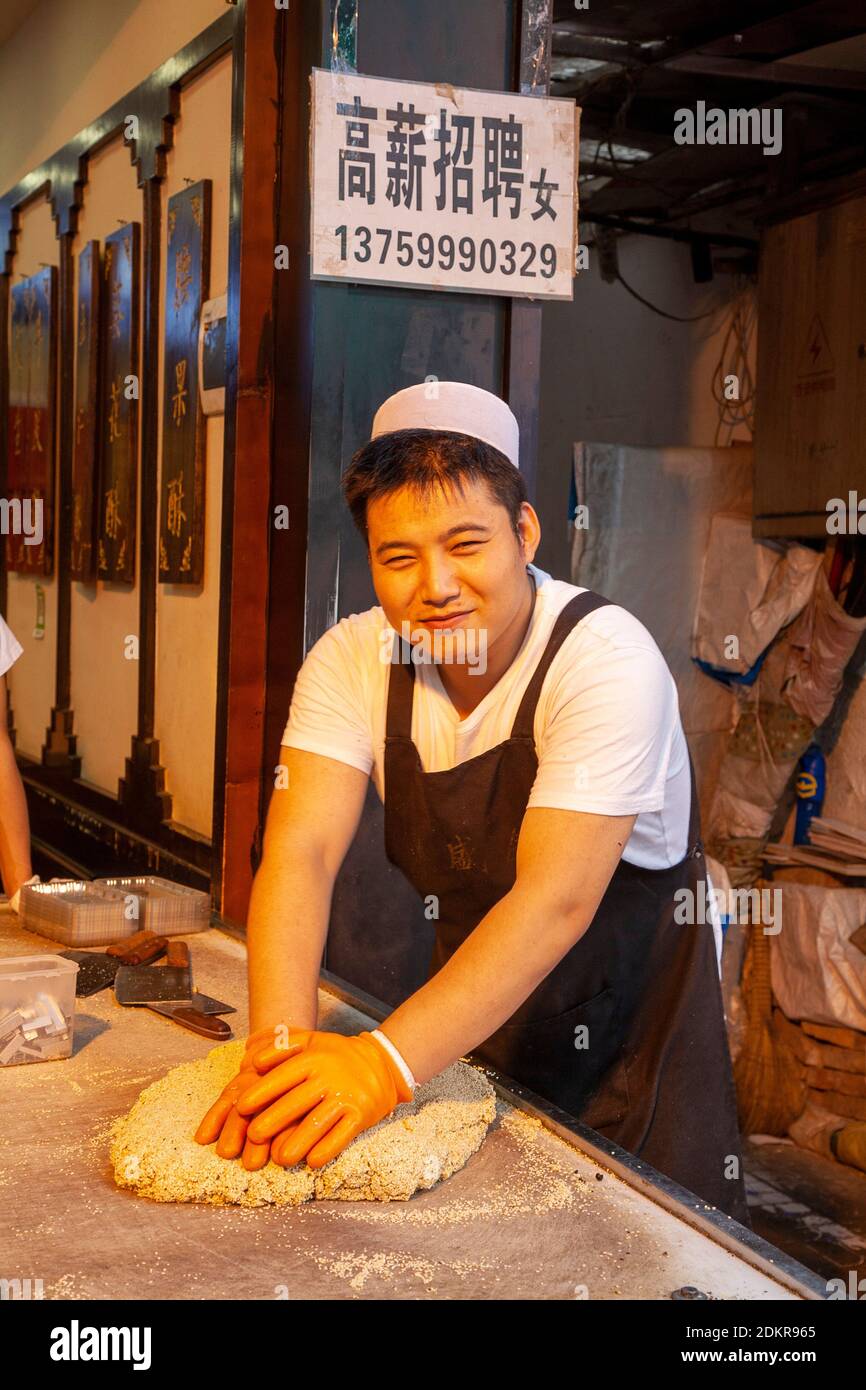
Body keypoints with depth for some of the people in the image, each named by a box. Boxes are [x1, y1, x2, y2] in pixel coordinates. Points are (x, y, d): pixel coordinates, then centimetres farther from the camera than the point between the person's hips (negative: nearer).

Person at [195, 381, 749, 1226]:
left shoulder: (608, 660, -26)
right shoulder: (351, 660, -12)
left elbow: (556, 899, -34)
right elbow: (300, 854, -22)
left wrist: (386, 1060, -44)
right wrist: (282, 1049, -38)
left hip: (629, 1026, -3)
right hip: (469, 1014, 4)